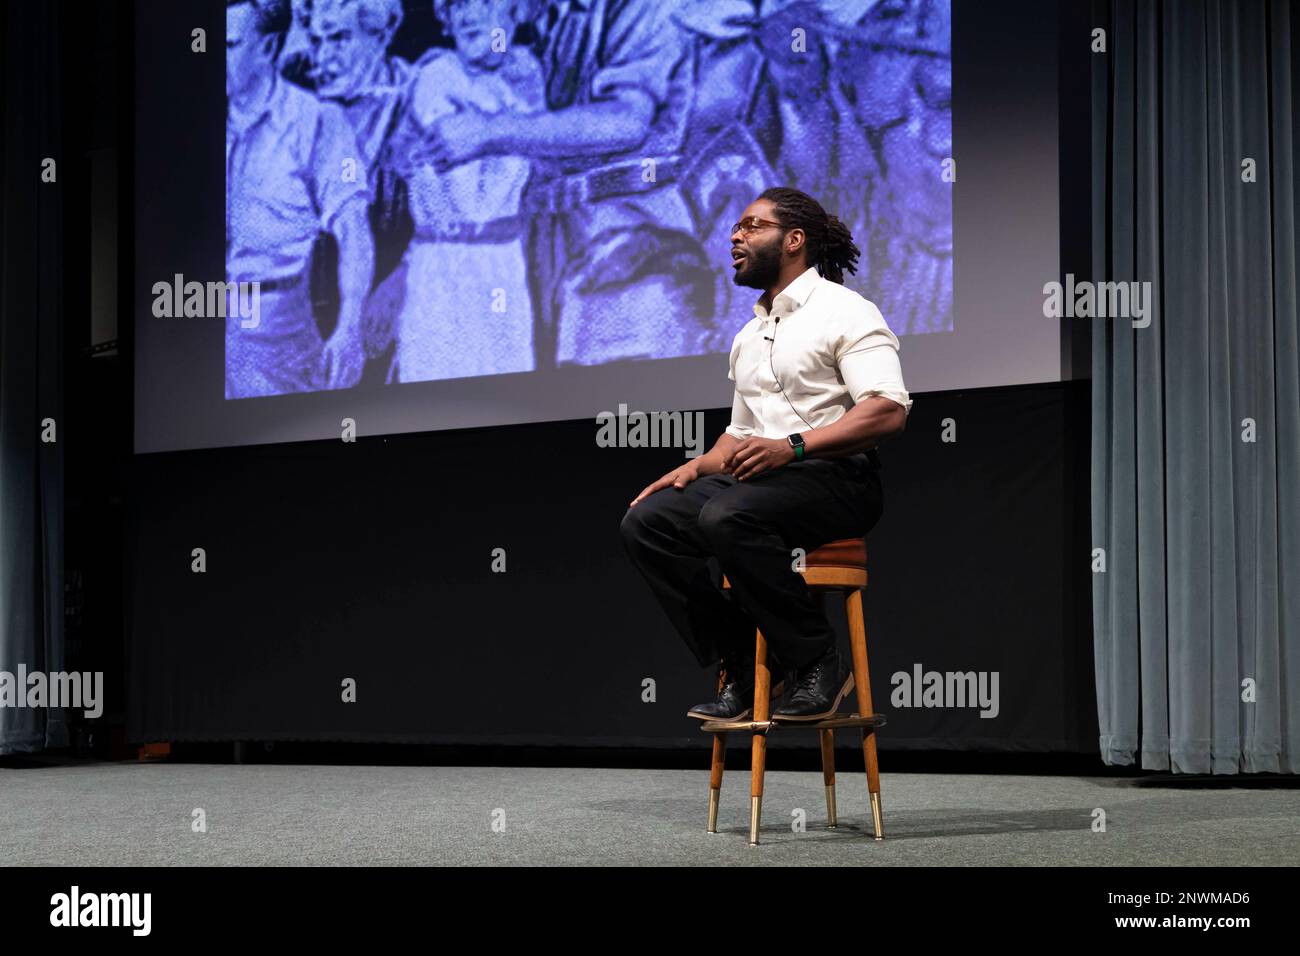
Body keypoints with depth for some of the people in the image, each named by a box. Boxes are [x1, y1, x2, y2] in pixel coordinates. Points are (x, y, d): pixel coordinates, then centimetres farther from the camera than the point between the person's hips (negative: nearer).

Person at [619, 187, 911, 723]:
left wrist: (791, 446, -25)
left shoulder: (844, 311, -2)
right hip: (756, 478, 8)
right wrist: (694, 469, 7)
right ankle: (740, 669, -11)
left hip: (837, 477, -8)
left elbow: (888, 411, -15)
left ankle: (818, 663, -21)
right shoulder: (747, 337, 25)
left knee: (727, 515, -35)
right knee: (646, 522, -13)